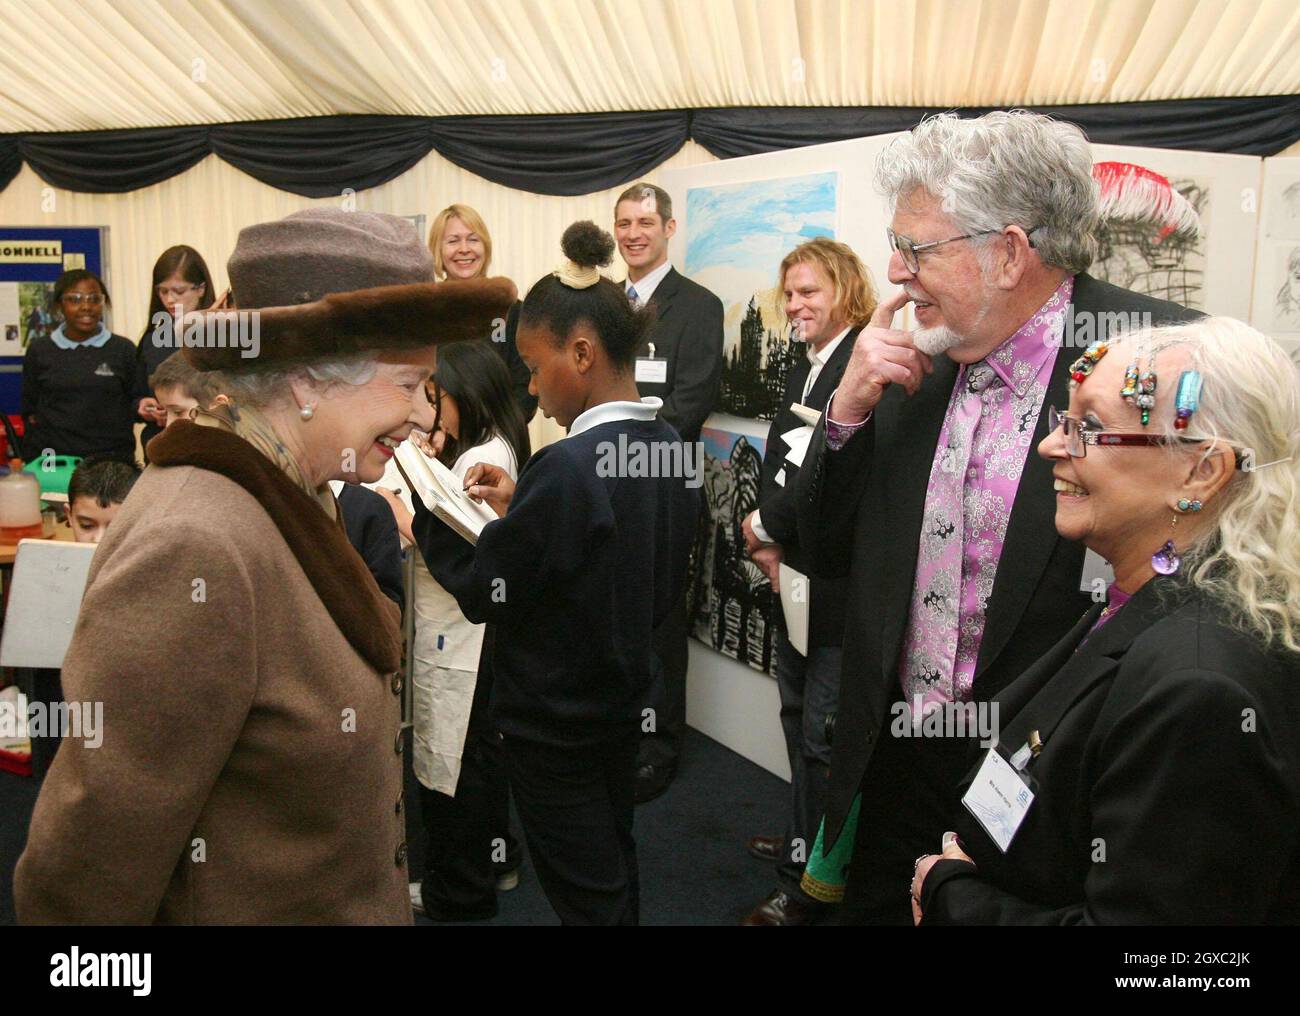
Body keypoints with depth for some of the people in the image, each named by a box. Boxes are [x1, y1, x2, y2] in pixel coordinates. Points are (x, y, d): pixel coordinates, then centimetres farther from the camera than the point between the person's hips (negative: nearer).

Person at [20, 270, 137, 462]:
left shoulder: (124, 349, 3)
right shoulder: (39, 351, 7)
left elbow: (135, 406, 5)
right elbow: (30, 413, 10)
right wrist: (33, 466, 4)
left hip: (112, 461, -1)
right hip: (52, 461, 1)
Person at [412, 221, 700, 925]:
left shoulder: (566, 466, -27)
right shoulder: (668, 447, -1)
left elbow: (484, 594, -20)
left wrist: (426, 515, -8)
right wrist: (519, 506, 2)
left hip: (551, 720, -8)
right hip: (624, 701, 8)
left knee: (586, 898, 9)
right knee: (617, 877, 24)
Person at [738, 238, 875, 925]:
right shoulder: (806, 368, 14)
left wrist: (765, 526, -10)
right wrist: (769, 542, 0)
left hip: (839, 580, -10)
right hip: (796, 572, 10)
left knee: (824, 732, 1)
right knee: (798, 713, 21)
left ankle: (808, 881, 16)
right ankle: (803, 840, 40)